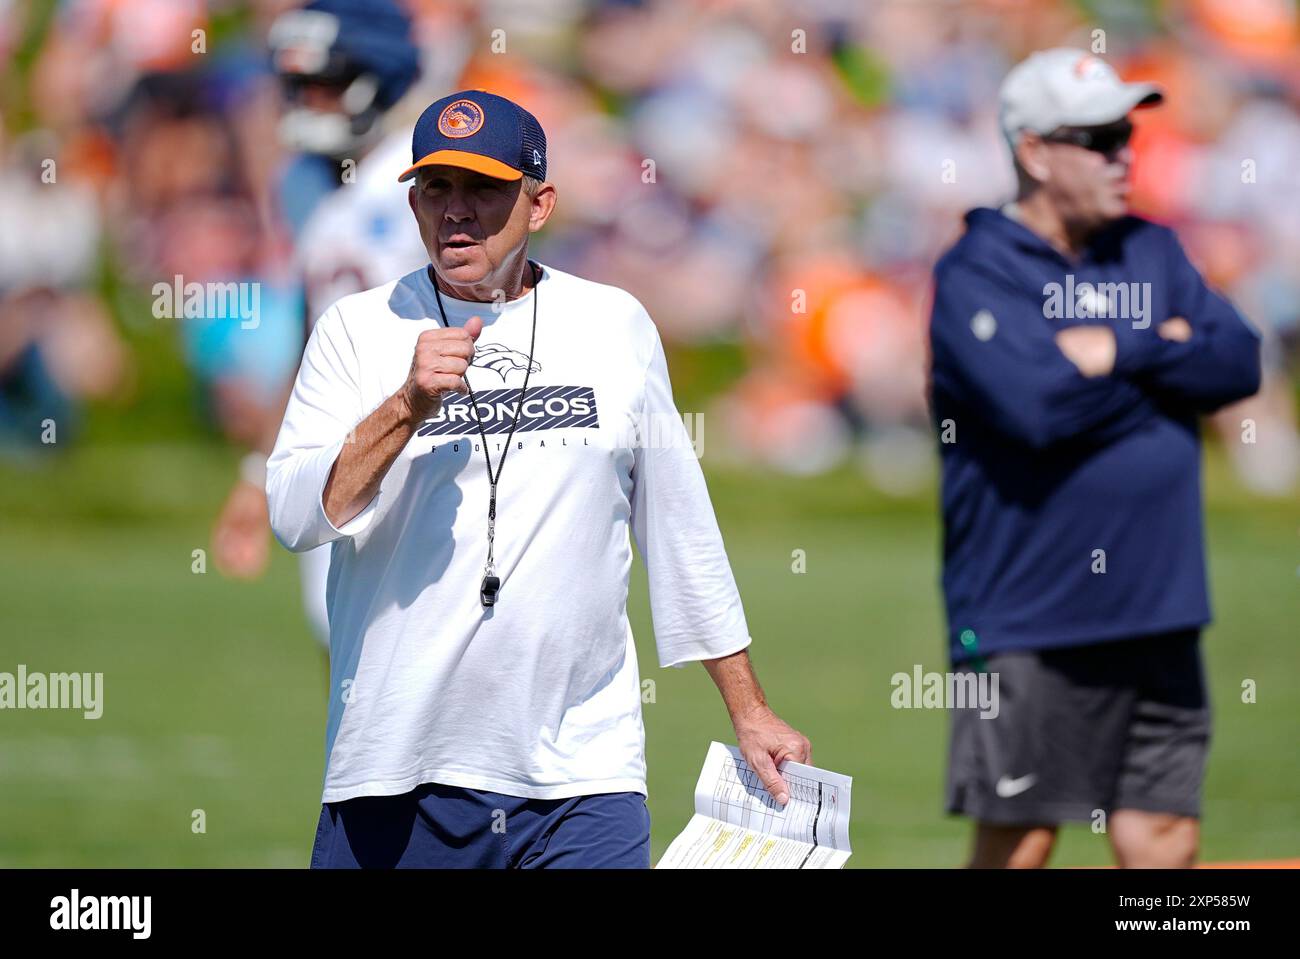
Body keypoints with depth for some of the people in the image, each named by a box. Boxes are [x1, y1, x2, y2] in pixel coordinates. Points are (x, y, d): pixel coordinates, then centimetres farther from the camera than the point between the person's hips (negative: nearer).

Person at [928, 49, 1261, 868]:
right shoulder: (975, 276, -6)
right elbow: (1037, 403, -21)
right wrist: (1170, 353, -8)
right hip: (1030, 622, -6)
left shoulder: (1154, 254, 14)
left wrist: (1123, 353, -11)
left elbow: (1239, 363, 2)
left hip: (1158, 612, 6)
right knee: (1017, 842, -1)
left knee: (1164, 839, 6)